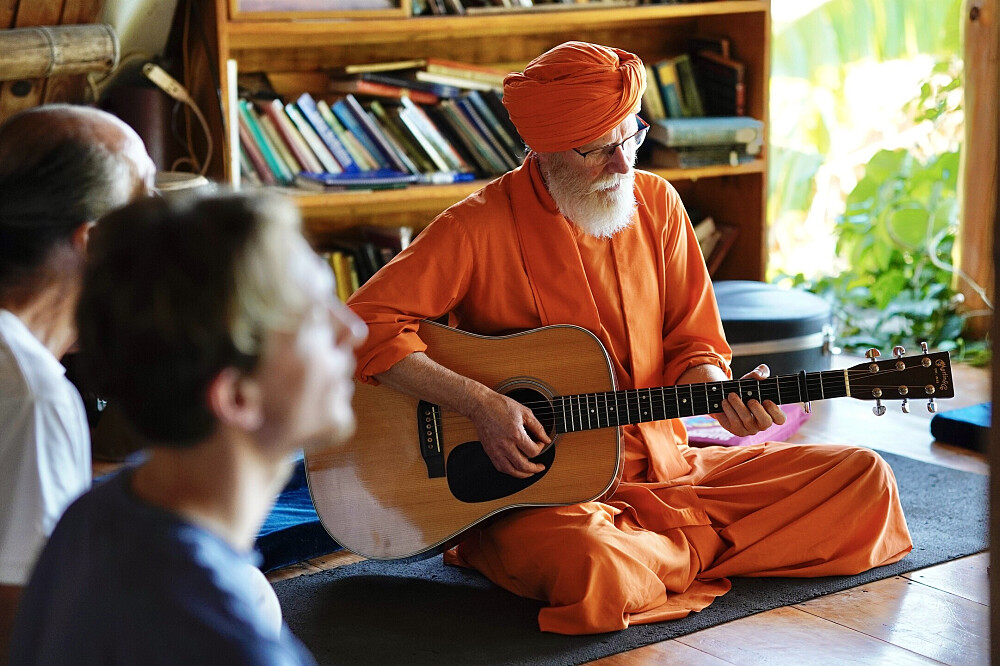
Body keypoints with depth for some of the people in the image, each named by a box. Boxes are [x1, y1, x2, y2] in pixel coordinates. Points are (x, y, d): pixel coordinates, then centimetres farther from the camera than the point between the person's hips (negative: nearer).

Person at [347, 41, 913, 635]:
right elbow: (364, 325, -18)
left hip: (667, 468, 6)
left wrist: (721, 394, -12)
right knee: (595, 570, -40)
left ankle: (654, 554, -2)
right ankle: (695, 550, -6)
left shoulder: (657, 203, 6)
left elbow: (689, 346, 10)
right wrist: (481, 404, -24)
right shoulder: (481, 228, -11)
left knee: (863, 478, -3)